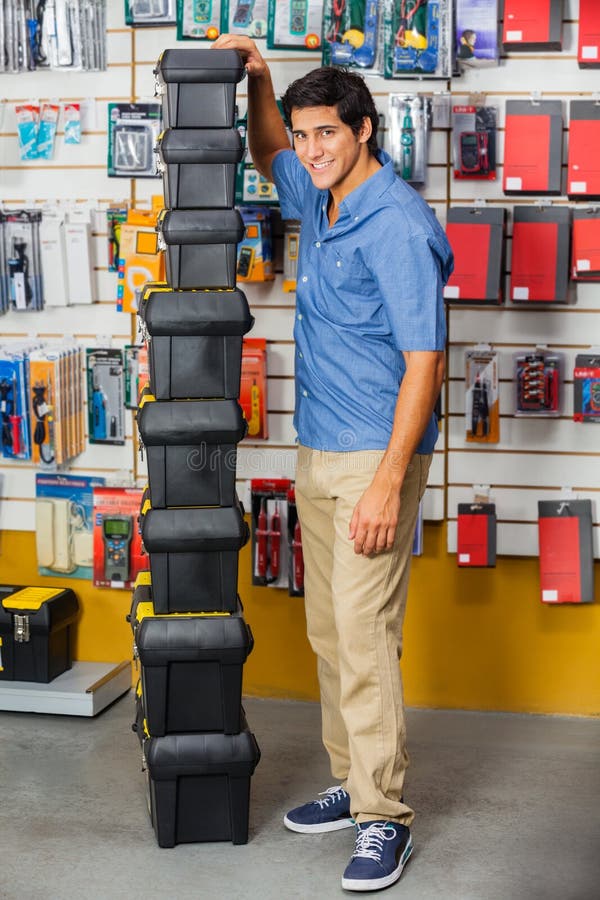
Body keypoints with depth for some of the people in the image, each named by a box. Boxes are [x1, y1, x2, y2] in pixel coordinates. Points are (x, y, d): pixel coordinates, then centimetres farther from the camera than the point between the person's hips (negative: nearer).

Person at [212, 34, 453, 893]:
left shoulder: (399, 226, -17)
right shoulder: (322, 203, 10)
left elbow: (424, 360, -20)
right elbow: (270, 159, 34)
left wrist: (390, 480, -25)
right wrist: (259, 80, 16)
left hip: (373, 459, -9)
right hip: (318, 456, 9)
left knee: (364, 635, -9)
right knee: (328, 631, 13)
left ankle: (385, 816, 0)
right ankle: (352, 783, 24)